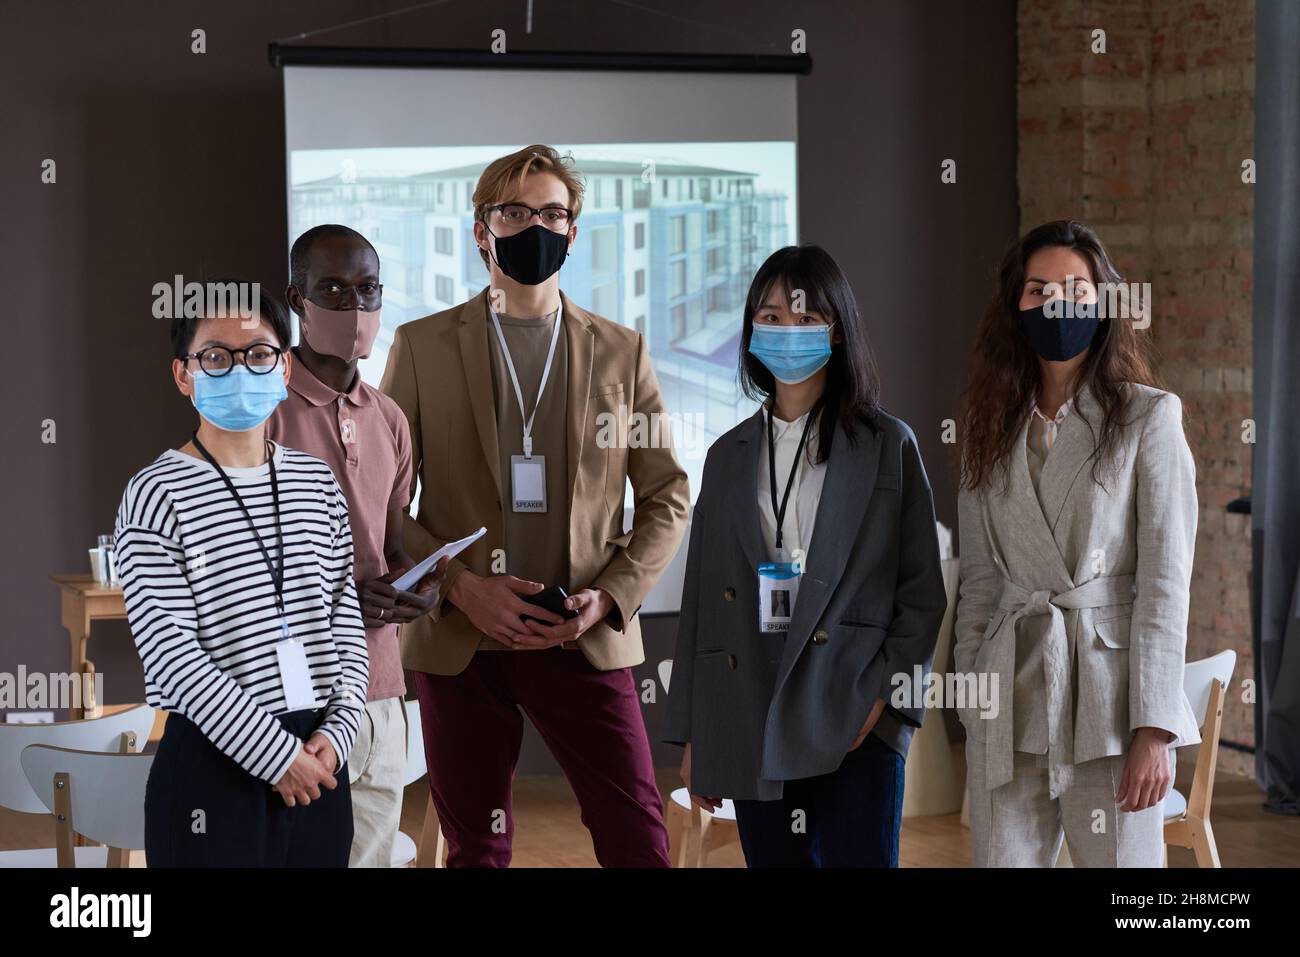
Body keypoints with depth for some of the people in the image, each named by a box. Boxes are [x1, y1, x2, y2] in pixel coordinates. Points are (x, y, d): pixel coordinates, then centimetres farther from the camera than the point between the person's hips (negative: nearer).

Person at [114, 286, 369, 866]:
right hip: (214, 768, -5)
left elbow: (345, 618, 11)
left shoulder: (317, 482, 11)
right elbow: (171, 652, -14)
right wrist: (276, 754, -15)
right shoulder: (157, 494, -7)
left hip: (318, 757, 5)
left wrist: (336, 732, -3)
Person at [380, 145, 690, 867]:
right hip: (460, 642, 0)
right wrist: (457, 584, -11)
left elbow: (668, 496, 8)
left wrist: (607, 597, -7)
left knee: (640, 846, -5)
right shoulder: (422, 346, 5)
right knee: (477, 852, 7)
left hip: (587, 641, 0)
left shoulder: (621, 352, 8)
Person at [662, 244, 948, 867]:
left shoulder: (888, 445, 5)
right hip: (750, 725, 3)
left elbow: (923, 590, 2)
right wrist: (691, 736, 10)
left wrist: (888, 693, -11)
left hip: (854, 723, -3)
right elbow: (702, 601, 14)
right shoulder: (729, 457, 15)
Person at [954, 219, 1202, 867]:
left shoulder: (1148, 417, -2)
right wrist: (970, 697, 9)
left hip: (1107, 691, -4)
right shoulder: (994, 426, 12)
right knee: (1002, 859, 3)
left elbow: (1164, 582, -6)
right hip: (1012, 699, 4)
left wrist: (1154, 728, -12)